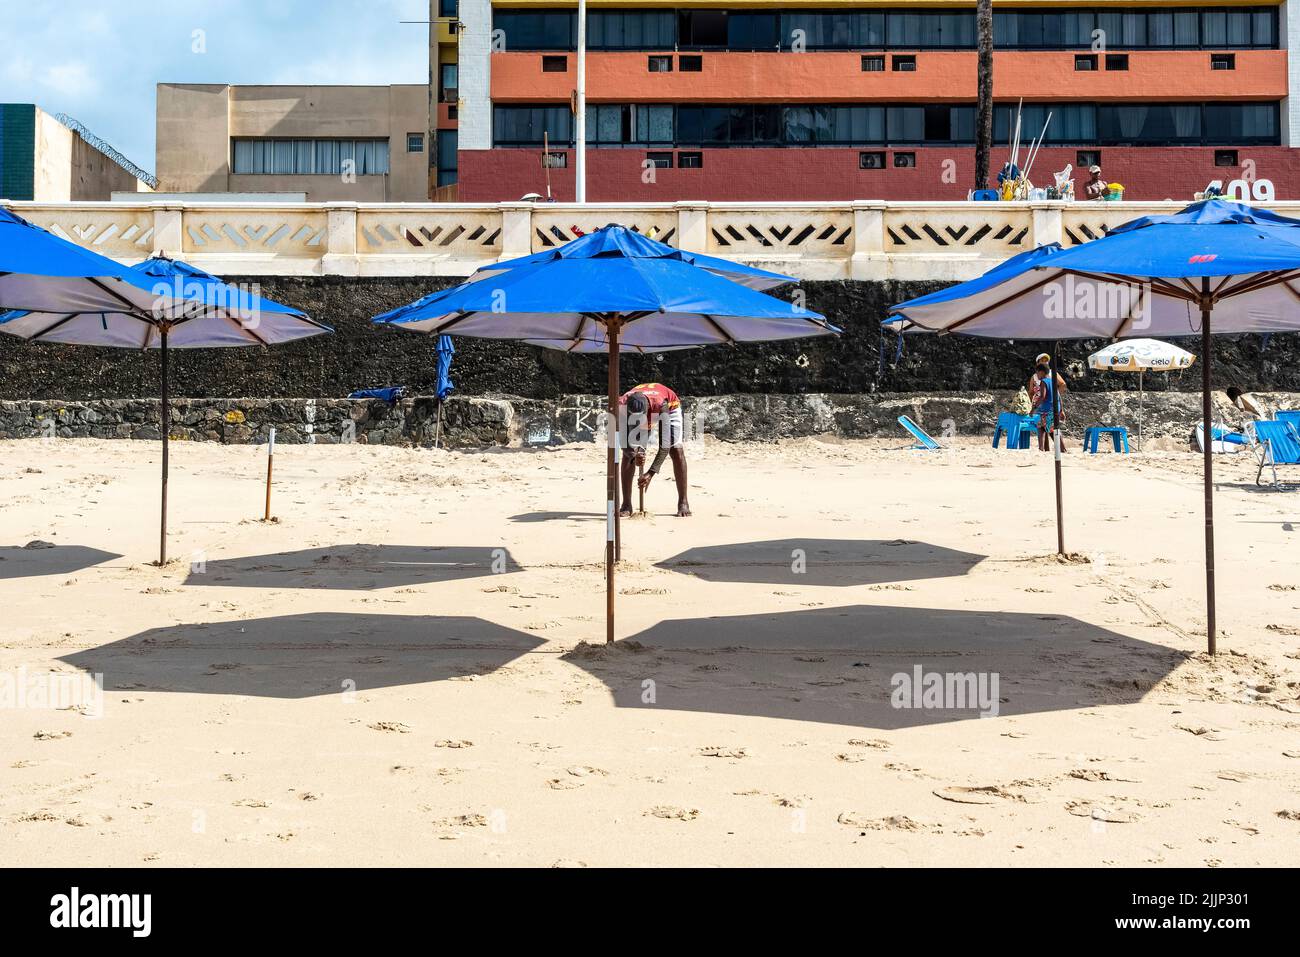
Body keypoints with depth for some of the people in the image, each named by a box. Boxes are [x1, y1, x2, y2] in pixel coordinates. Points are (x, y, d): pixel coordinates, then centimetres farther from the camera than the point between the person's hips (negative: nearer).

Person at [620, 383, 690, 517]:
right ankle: (626, 505, -6)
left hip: (670, 406, -2)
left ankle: (683, 503, -10)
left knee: (676, 451, -18)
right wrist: (633, 456, -51)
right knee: (628, 454, -12)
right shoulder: (622, 405, -39)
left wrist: (651, 473, -50)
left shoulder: (660, 404, -46)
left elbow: (664, 445, -44)